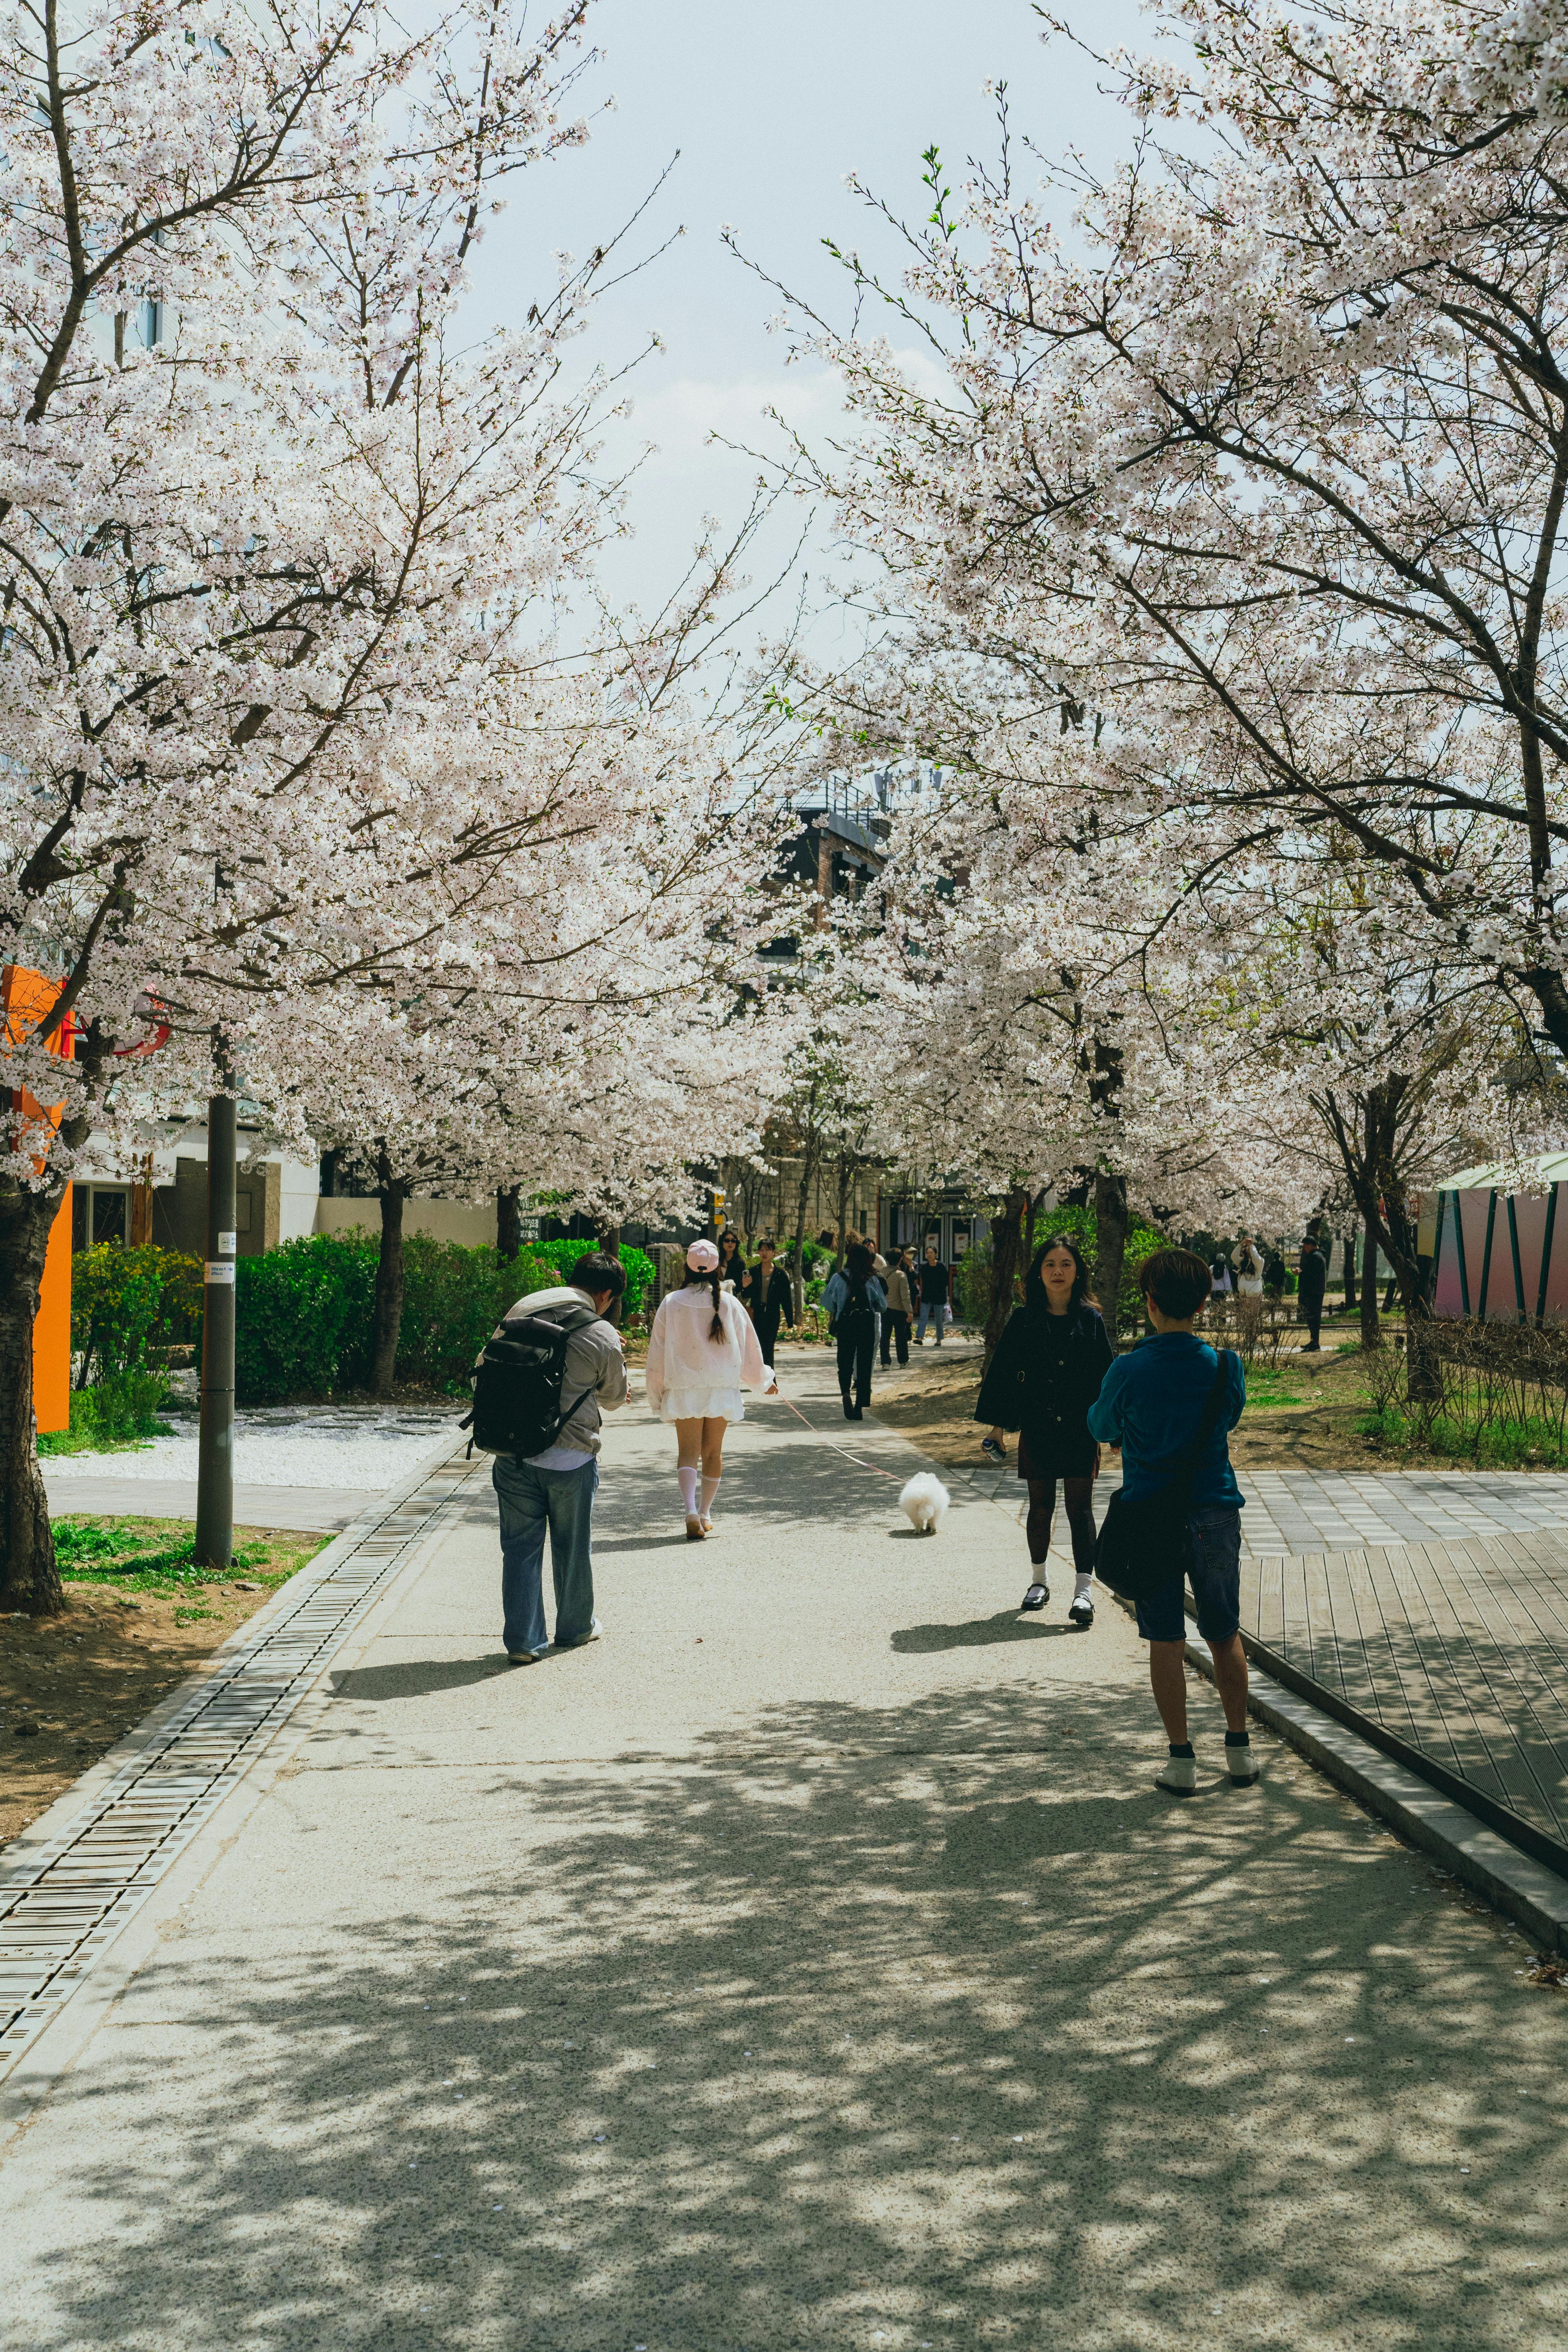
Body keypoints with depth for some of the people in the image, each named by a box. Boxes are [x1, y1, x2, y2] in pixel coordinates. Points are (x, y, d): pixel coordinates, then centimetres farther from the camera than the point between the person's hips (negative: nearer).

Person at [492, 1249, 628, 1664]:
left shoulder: (521, 1310, 2)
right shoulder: (604, 1337, -8)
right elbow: (613, 1398, 7)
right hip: (571, 1458, -2)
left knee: (520, 1547, 10)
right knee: (572, 1548, 16)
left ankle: (523, 1641, 11)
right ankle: (575, 1629, 32)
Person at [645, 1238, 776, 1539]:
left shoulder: (672, 1303, -7)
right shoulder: (729, 1303, -4)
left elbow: (658, 1351, -2)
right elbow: (748, 1346, 6)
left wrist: (656, 1394, 11)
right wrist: (764, 1381, 23)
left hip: (684, 1389, -1)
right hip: (723, 1387, 1)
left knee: (688, 1451, -1)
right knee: (713, 1451, 15)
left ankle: (691, 1511, -22)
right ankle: (705, 1513, 20)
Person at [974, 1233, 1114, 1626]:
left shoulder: (1091, 1320, 1)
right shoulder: (1023, 1321, 2)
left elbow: (1106, 1374, 2)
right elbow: (1003, 1372, 5)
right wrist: (998, 1422, 1)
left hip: (1080, 1431, -1)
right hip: (1036, 1429, 1)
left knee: (1079, 1508, -4)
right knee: (1040, 1506, 11)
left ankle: (1084, 1590, -5)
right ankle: (1040, 1580, 26)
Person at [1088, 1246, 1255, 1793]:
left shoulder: (1129, 1370, -12)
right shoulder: (1225, 1367, -6)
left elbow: (1102, 1429, 4)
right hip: (1215, 1512, 2)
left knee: (1166, 1641, 6)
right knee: (1226, 1637, 15)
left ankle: (1181, 1759, 8)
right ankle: (1239, 1748, 25)